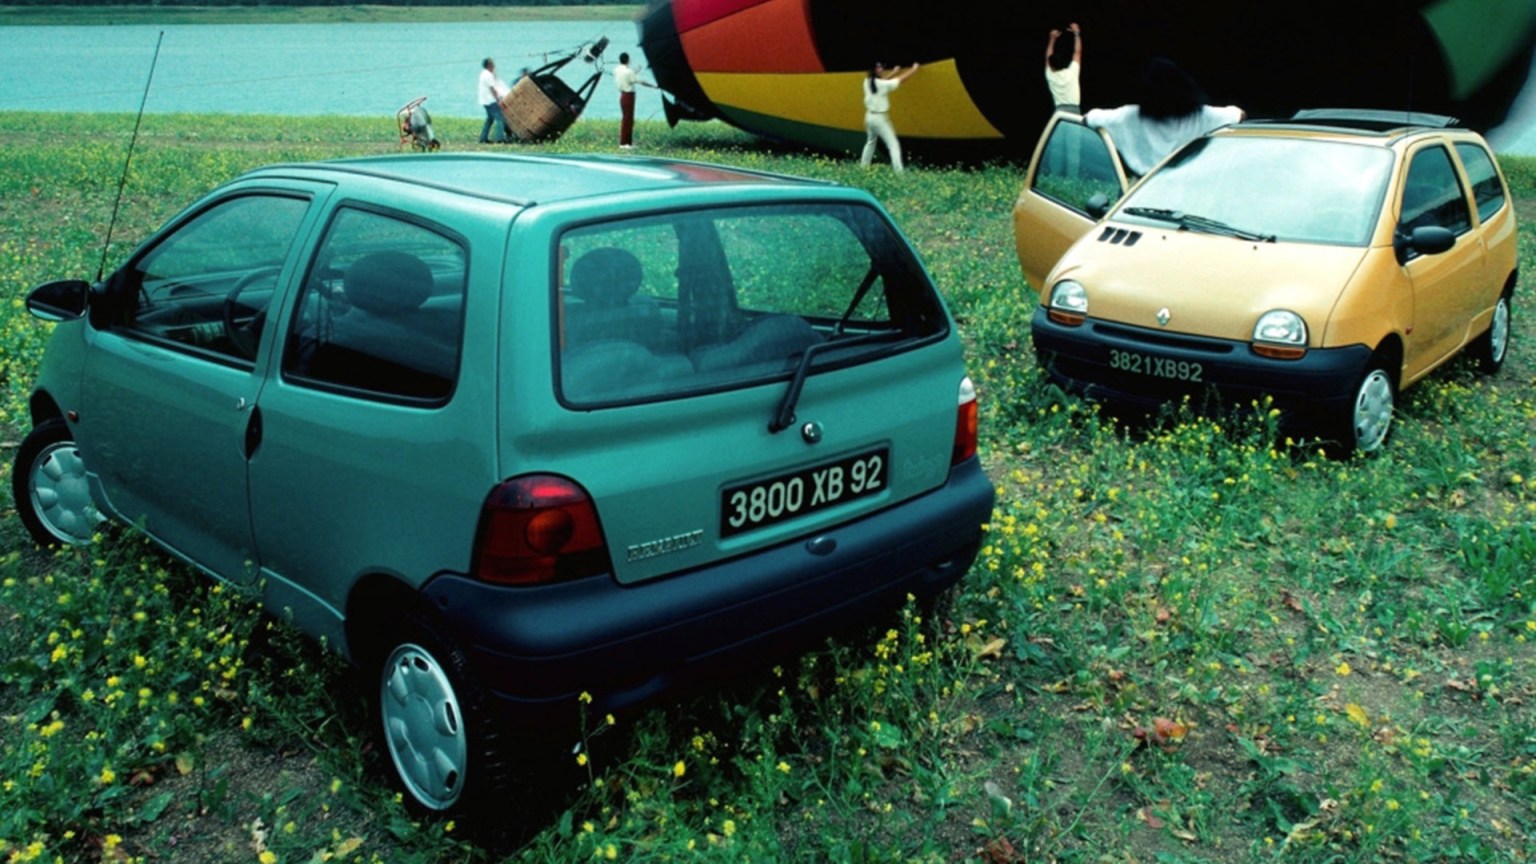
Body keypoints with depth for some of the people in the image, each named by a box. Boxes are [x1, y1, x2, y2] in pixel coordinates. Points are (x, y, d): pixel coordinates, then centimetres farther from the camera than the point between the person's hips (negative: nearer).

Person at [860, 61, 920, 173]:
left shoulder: (867, 82, 0)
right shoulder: (883, 84, -17)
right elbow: (901, 79, -10)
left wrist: (894, 72, 22)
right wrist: (914, 69, 4)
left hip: (869, 117, 7)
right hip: (880, 118, -7)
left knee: (870, 142, 27)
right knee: (893, 144, -7)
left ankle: (863, 167, 31)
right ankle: (899, 171, -17)